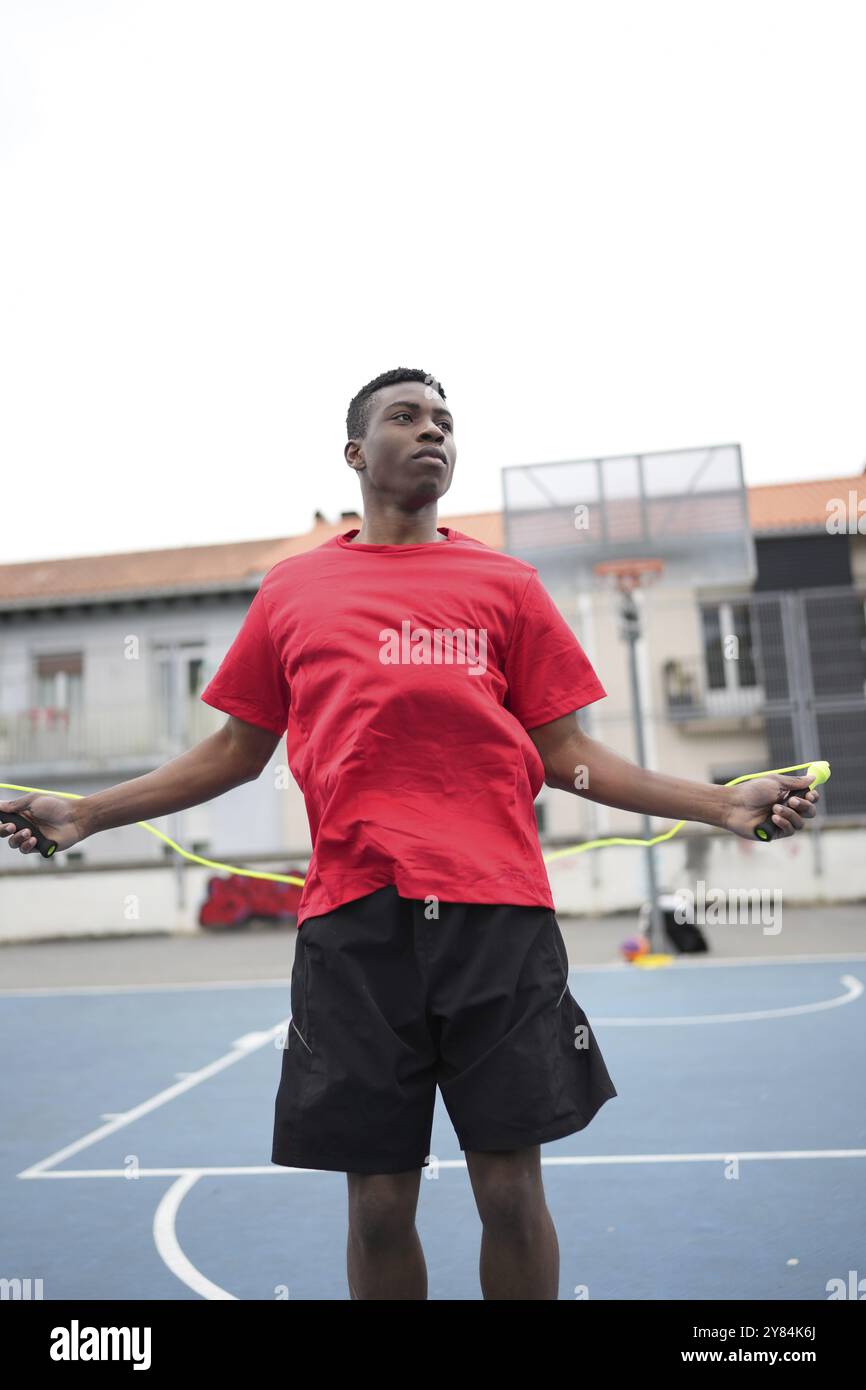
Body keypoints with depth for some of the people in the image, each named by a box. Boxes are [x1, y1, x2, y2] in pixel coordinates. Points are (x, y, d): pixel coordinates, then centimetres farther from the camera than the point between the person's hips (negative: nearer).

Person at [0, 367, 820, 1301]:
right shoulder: (290, 590, 14)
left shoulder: (507, 584, 12)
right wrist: (86, 814, 9)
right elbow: (235, 751, 17)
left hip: (499, 909, 0)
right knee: (378, 1199, 8)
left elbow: (565, 752, 10)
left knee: (510, 1190, 6)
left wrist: (722, 803, 0)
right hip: (352, 916, 1)